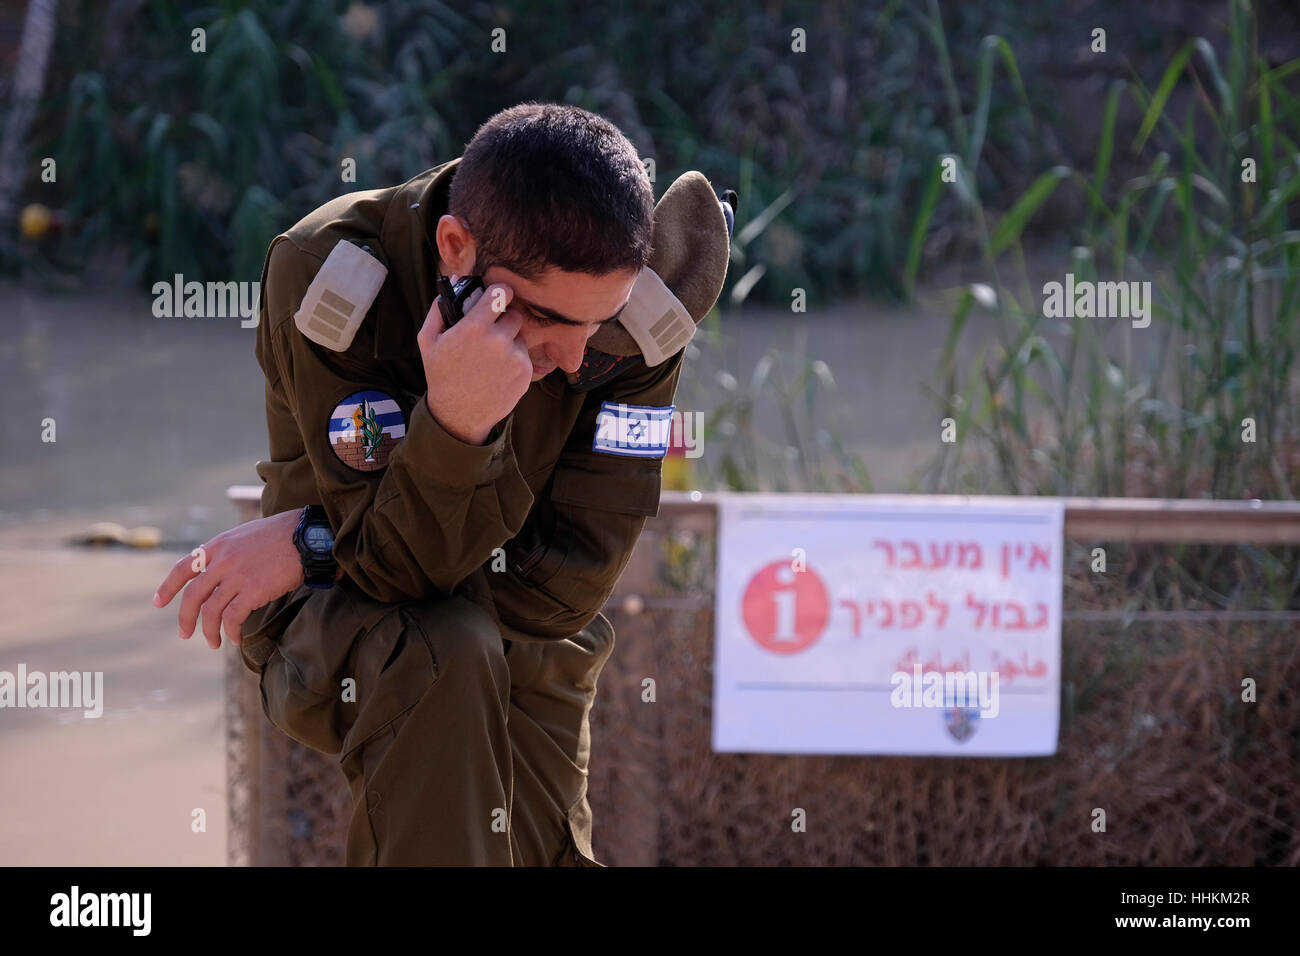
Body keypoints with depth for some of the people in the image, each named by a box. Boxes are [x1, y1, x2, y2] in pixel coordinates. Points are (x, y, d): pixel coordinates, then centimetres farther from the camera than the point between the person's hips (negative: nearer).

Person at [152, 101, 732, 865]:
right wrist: (454, 422, -49)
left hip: (524, 653, 3)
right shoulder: (326, 278, -26)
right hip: (341, 634, -3)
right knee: (448, 655, -34)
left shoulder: (639, 307, -20)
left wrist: (312, 545, -24)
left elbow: (566, 586, -21)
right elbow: (393, 565, -27)